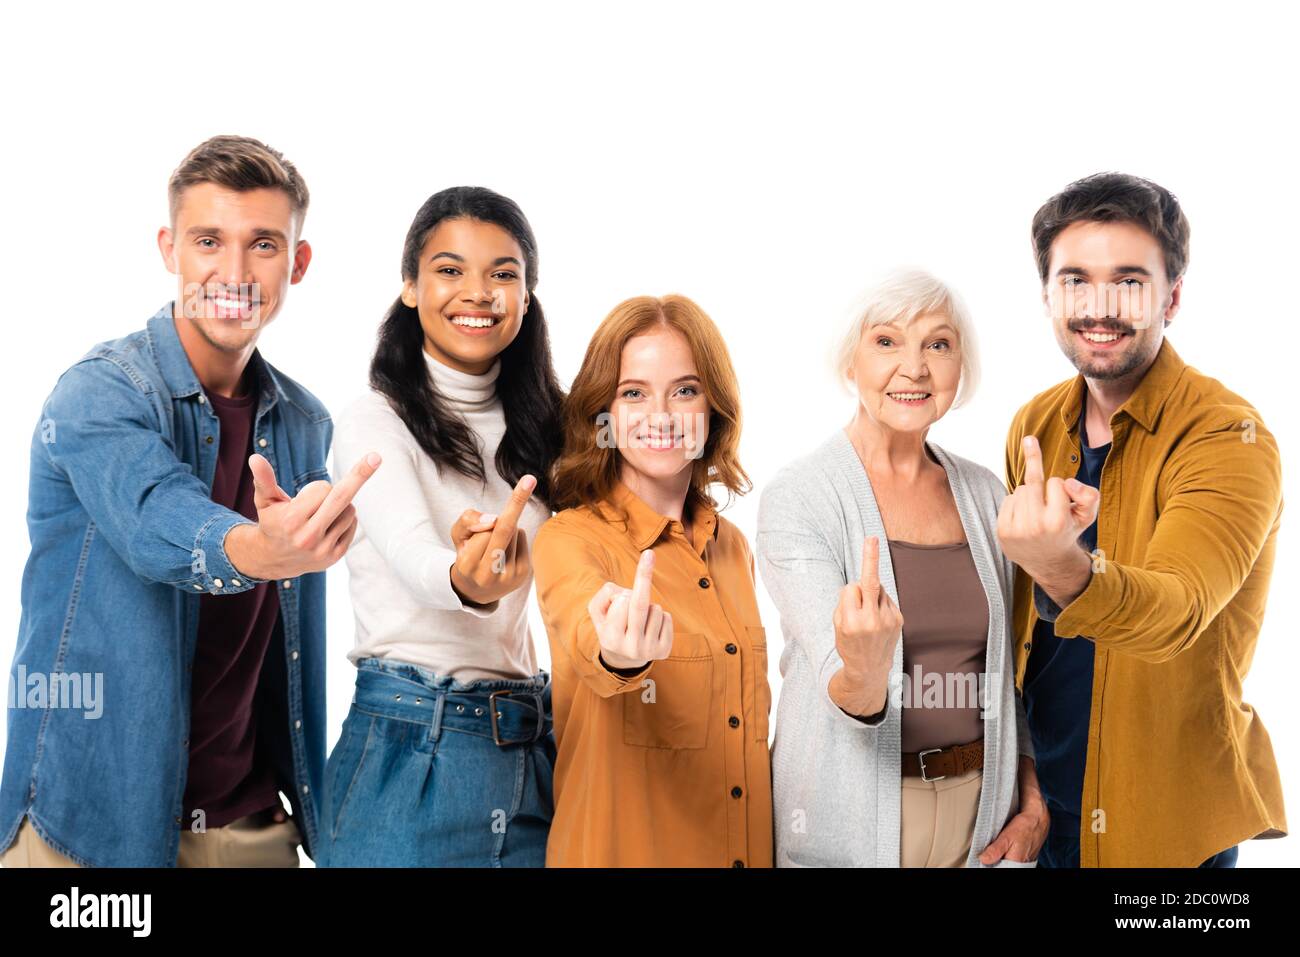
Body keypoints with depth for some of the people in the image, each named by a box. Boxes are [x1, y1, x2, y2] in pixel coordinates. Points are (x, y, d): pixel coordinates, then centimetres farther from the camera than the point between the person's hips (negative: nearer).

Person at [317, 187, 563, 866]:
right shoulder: (374, 422, -7)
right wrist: (466, 581, -48)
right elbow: (412, 554, -26)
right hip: (410, 749, -5)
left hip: (532, 748, 5)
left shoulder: (534, 427, 12)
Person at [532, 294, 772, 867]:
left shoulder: (731, 546, 4)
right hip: (621, 852, -5)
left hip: (749, 848, 5)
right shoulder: (569, 539, -13)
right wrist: (615, 654, -56)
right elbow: (581, 623, -36)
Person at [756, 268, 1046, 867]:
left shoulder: (983, 493, 3)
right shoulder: (797, 498, -12)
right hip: (849, 822, -4)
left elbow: (1009, 672, 11)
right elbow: (842, 694, -20)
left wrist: (1033, 803, 2)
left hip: (981, 817, 4)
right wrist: (864, 673, -40)